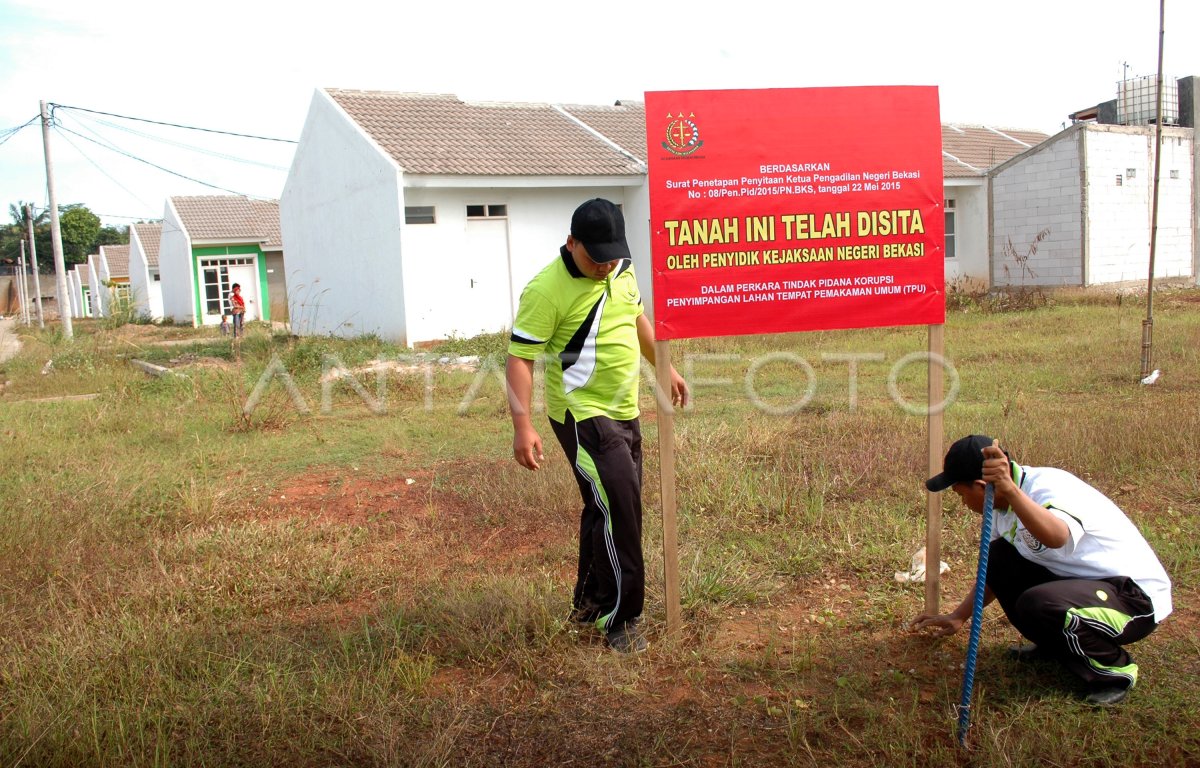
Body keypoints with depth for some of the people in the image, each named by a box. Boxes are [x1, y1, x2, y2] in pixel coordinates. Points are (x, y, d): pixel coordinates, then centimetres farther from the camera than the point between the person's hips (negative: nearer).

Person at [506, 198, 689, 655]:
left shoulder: (621, 266, 4)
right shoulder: (546, 290, -20)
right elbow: (520, 358, -20)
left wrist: (664, 368, 27)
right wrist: (522, 424, -29)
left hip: (623, 411, 8)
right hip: (581, 415, -8)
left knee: (609, 506, 16)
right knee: (618, 505, -13)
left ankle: (590, 602, 33)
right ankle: (621, 618, 2)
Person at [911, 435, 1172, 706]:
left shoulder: (1047, 488, -25)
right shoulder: (1005, 504, 2)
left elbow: (1056, 537, -51)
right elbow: (997, 572, 17)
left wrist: (1009, 489, -60)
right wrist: (959, 616, 18)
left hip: (1136, 596, -9)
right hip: (1080, 582, 9)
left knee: (1037, 604, -33)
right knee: (997, 557, -4)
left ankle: (1115, 667, -4)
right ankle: (1056, 644, 13)